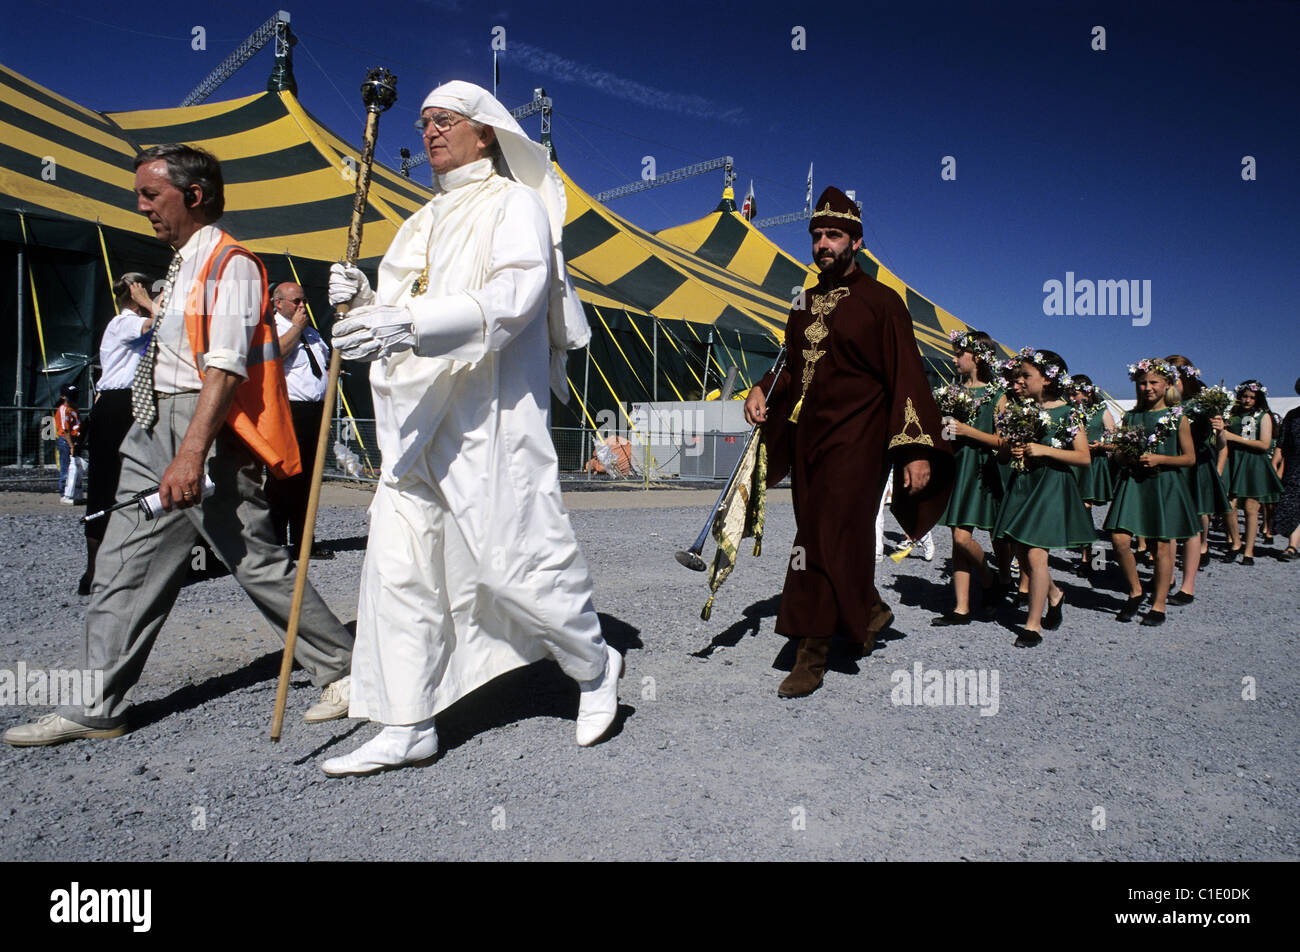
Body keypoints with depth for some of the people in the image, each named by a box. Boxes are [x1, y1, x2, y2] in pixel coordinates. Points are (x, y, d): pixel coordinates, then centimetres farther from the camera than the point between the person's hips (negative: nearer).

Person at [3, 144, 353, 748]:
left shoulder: (229, 264, -9)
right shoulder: (181, 269, 21)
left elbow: (225, 367, -21)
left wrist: (191, 453, -29)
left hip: (207, 429, -9)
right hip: (154, 429, 10)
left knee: (257, 563, -7)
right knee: (123, 566, 8)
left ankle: (342, 671, 7)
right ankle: (96, 709, 16)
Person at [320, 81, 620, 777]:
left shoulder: (516, 203, 2)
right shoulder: (424, 223, 25)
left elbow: (512, 297, -17)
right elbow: (396, 320, 21)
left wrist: (412, 324, -28)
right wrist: (363, 302, -1)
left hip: (490, 416, -7)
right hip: (416, 422, 7)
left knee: (514, 559, -7)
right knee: (398, 566, 1)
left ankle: (595, 666, 19)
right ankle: (408, 727, 10)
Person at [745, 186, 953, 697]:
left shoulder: (881, 301, -3)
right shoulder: (805, 303, 15)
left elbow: (906, 377, -7)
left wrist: (917, 448, -14)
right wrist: (762, 391, 3)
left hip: (856, 438, -6)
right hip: (808, 434, 7)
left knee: (831, 534, -12)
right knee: (817, 533, 10)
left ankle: (812, 651, -5)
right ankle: (869, 609, 34)